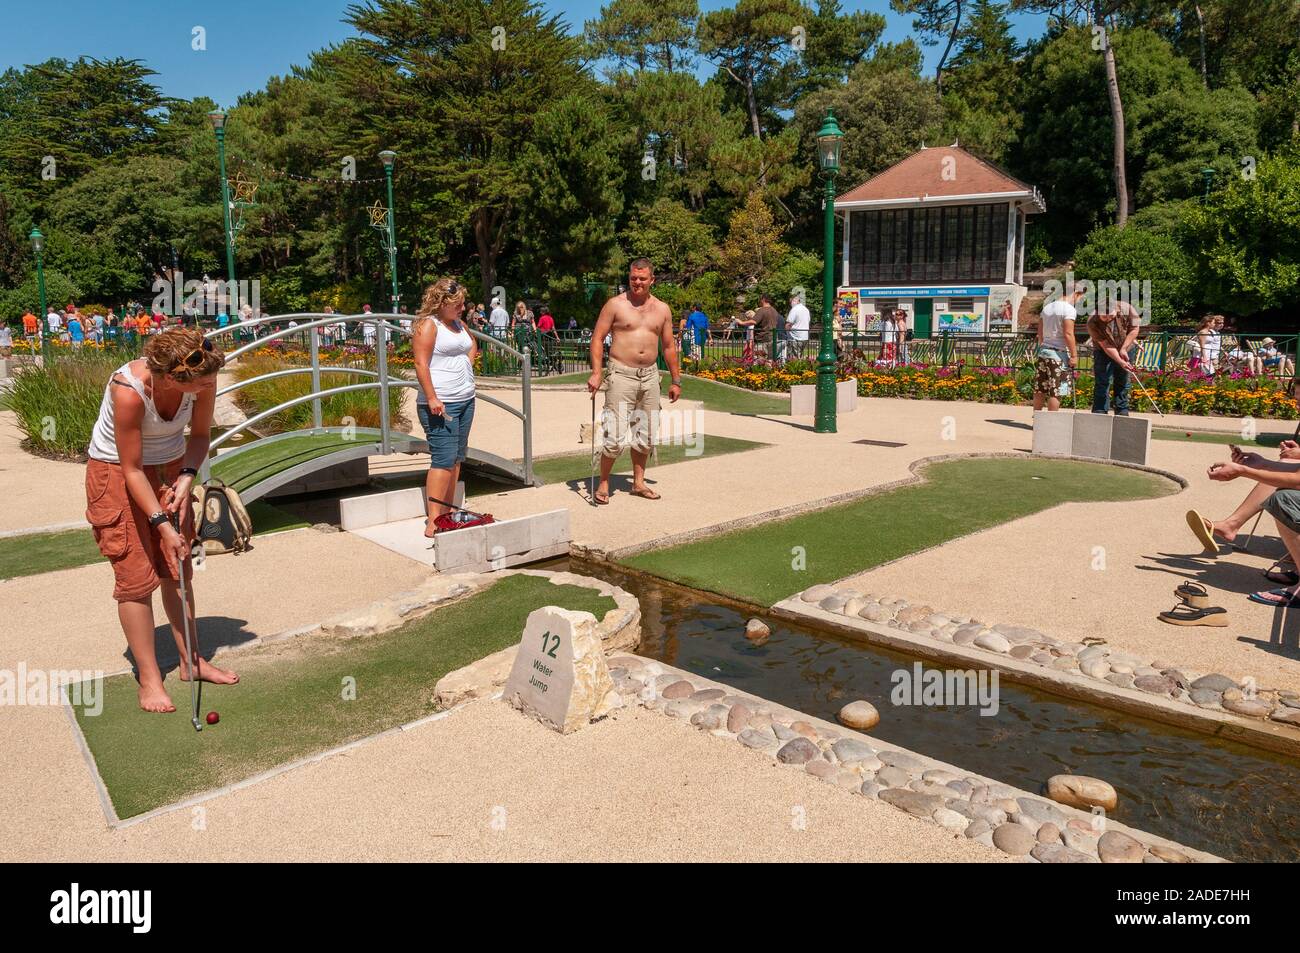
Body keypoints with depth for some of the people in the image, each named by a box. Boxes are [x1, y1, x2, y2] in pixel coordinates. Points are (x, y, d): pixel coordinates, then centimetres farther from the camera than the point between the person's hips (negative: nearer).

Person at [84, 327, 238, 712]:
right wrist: (162, 525, -23)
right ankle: (149, 678, 8)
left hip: (169, 467, 5)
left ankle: (191, 661, 20)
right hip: (118, 471, -5)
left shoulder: (201, 380, -21)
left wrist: (187, 477, -16)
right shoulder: (128, 391, -34)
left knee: (178, 569, 8)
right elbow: (132, 471, -25)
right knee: (136, 577, -3)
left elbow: (200, 435, -2)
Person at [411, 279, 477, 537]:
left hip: (466, 400, 9)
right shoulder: (428, 325, -9)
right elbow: (421, 364, -16)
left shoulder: (459, 324, 16)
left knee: (457, 458, 10)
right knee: (444, 459, -13)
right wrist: (431, 398, -22)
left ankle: (447, 513, 19)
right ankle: (433, 522, -12)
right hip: (440, 404, -9)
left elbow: (472, 345, 37)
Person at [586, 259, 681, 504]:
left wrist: (676, 380, 13)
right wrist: (596, 372, -14)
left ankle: (638, 482, 23)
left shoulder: (662, 309, 10)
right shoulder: (615, 304, -2)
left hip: (650, 375, 5)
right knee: (615, 434, -8)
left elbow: (669, 346, 16)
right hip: (621, 374, -4)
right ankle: (603, 484, 6)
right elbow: (597, 338, -3)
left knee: (645, 433, 10)